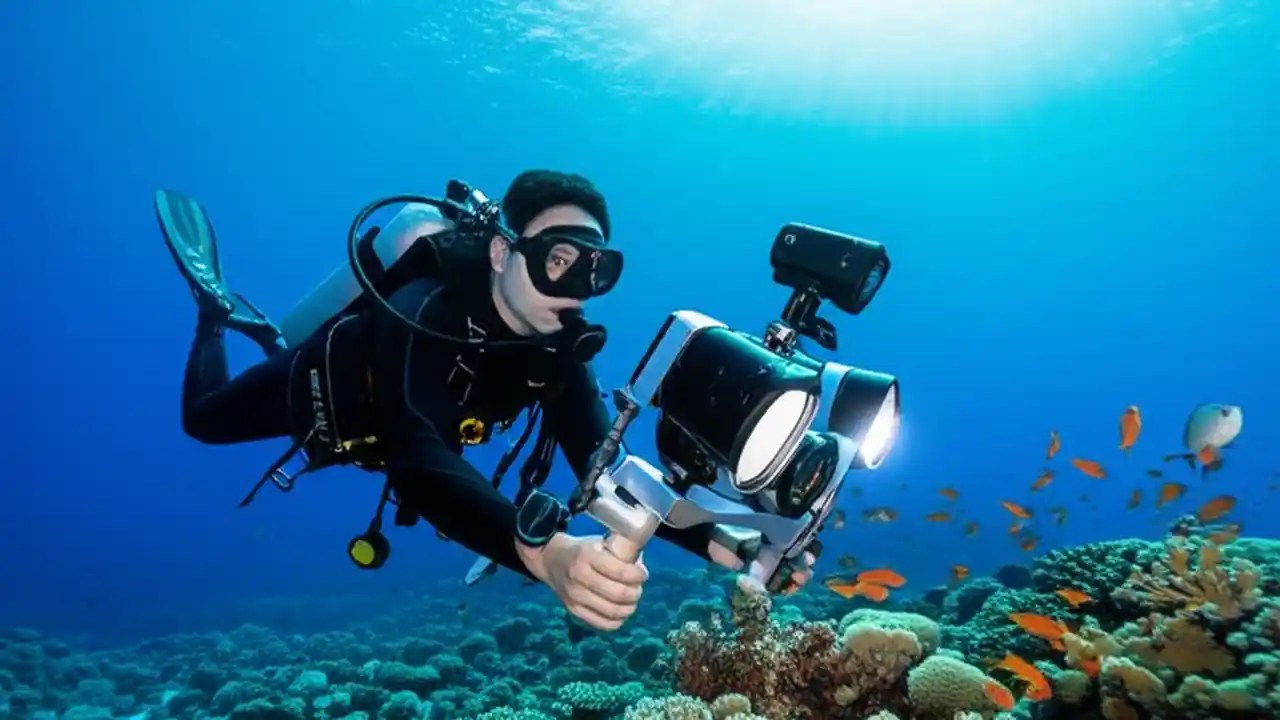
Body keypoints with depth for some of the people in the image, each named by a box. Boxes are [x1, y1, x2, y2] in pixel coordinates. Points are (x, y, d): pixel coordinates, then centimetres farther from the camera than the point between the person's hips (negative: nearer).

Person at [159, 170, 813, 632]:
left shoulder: (559, 352, -28)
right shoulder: (427, 312, -47)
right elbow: (420, 463, -62)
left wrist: (714, 540, -49)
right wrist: (545, 552, -80)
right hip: (321, 385, -5)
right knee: (202, 417, 24)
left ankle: (264, 332, 53)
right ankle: (216, 310, 45)